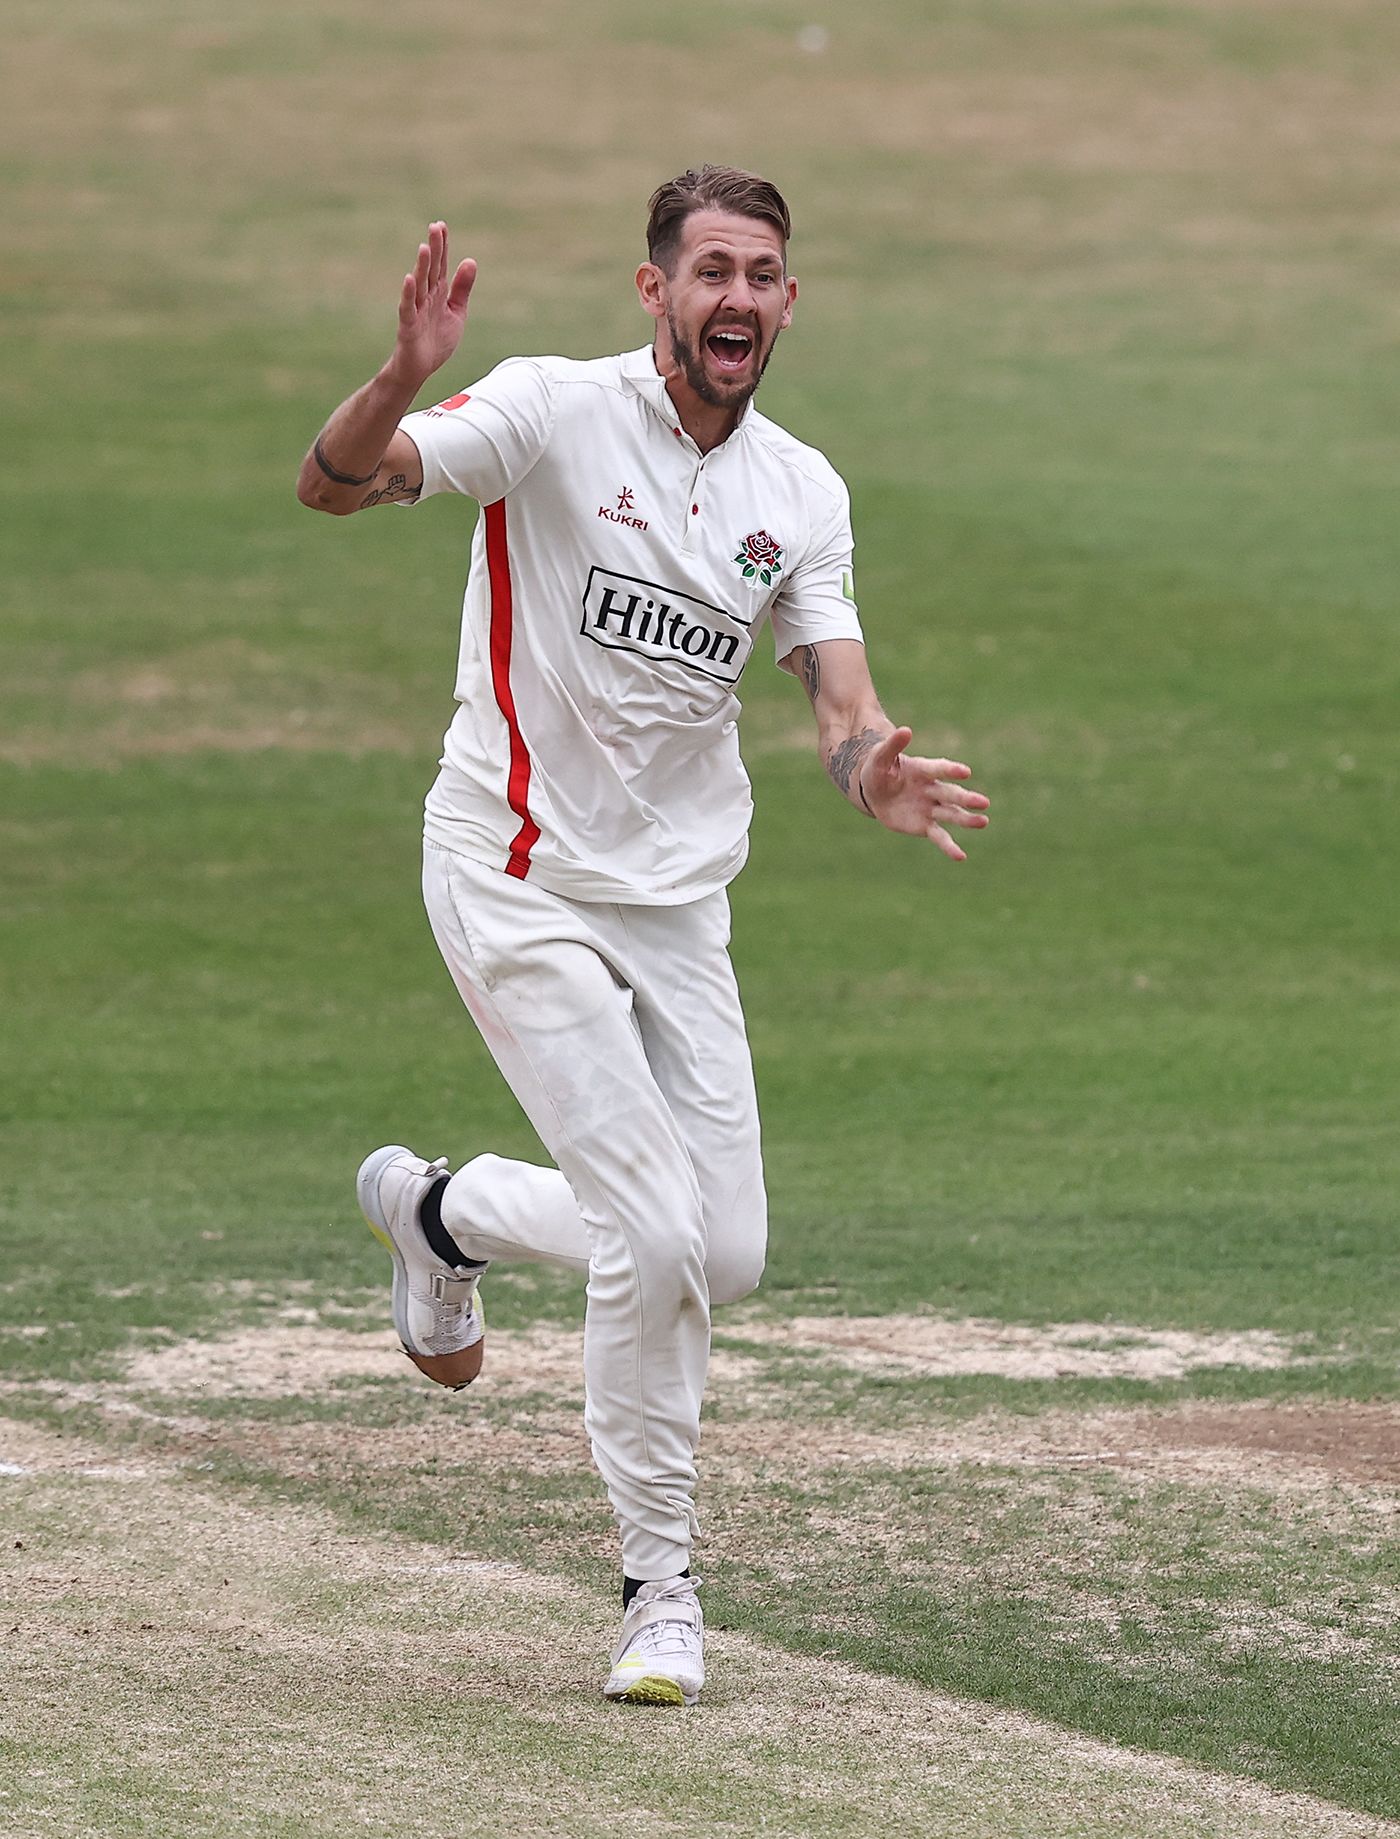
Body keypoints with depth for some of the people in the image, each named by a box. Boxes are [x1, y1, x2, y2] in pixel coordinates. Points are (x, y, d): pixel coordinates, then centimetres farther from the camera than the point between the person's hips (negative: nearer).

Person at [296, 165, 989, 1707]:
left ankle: (441, 1209, 30)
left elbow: (841, 701, -5)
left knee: (726, 1252, 4)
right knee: (655, 1231, -15)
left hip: (678, 901, 6)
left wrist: (875, 774, -30)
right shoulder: (554, 412, -12)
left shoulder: (801, 493, 4)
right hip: (518, 877, -6)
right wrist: (406, 379, -46)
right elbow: (333, 483, -24)